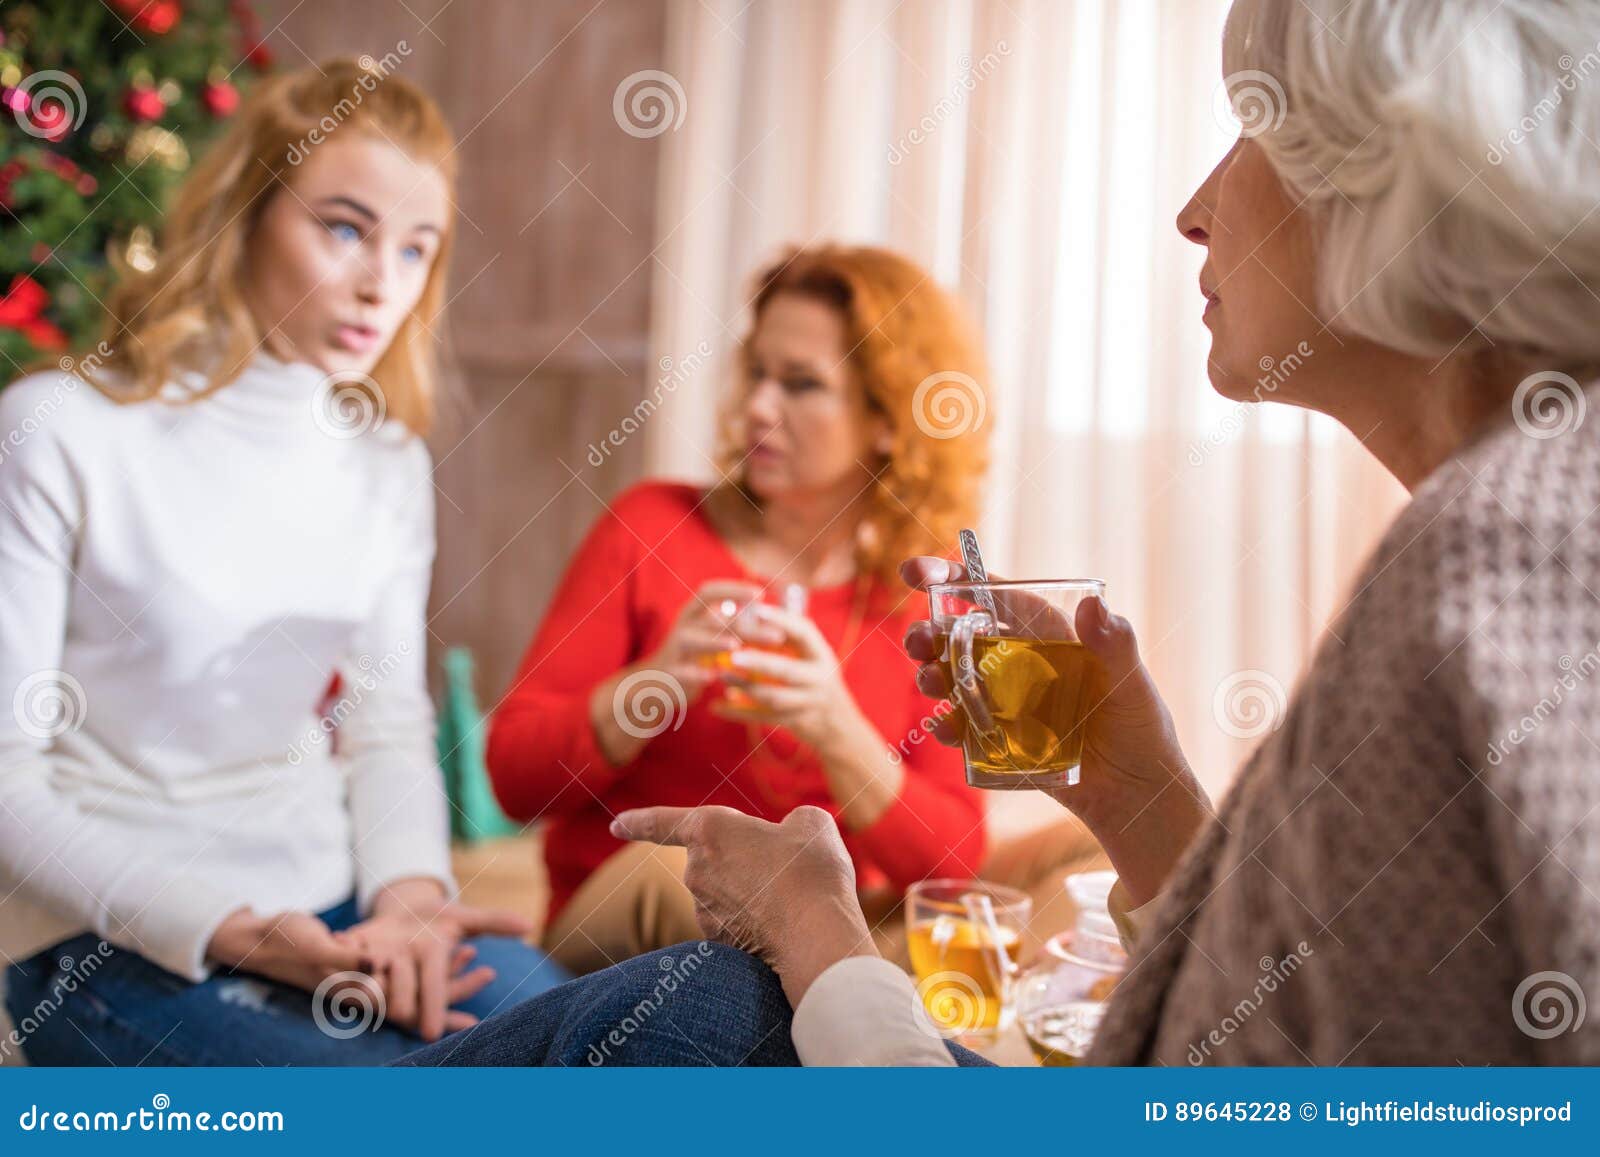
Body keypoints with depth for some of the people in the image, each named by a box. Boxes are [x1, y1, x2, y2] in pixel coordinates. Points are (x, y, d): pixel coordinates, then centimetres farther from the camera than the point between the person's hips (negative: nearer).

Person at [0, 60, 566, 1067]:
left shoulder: (390, 465, 7)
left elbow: (389, 728, 9)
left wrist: (411, 892, -11)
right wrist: (228, 933, -20)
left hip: (336, 904, 5)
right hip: (116, 940, -5)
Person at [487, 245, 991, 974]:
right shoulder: (651, 525, 0)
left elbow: (950, 859, -4)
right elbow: (515, 776, -2)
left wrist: (835, 730, -21)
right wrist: (654, 684, -20)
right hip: (612, 934, 1)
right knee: (672, 861, -32)